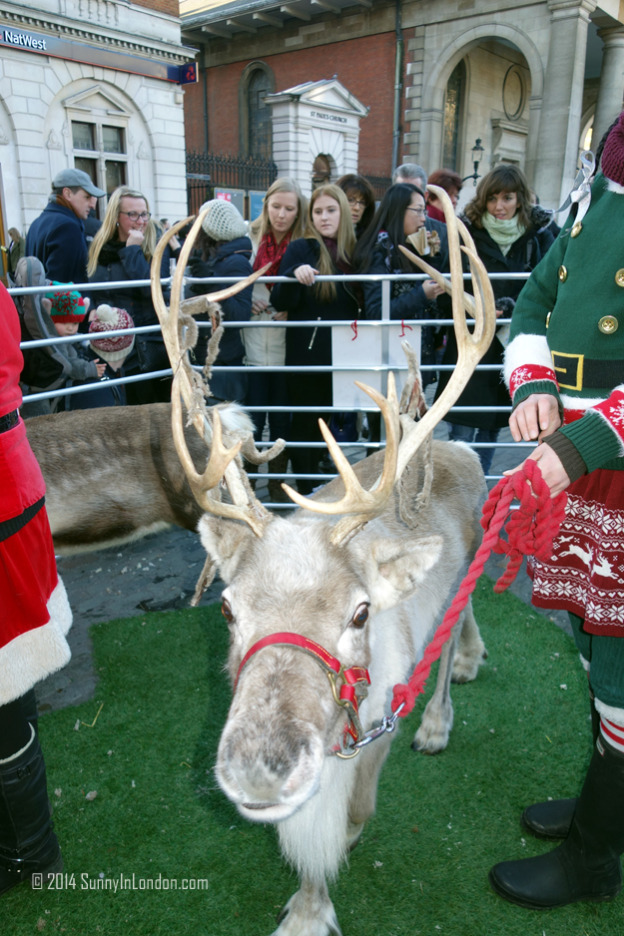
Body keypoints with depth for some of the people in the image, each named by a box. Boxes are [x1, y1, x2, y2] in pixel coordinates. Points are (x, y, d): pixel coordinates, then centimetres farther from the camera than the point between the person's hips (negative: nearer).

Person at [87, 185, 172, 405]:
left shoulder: (157, 249, -1)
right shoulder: (98, 250, 8)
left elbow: (153, 290, -19)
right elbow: (89, 295, 20)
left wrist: (132, 250, -13)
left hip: (147, 352, -3)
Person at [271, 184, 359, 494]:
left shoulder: (354, 250, 8)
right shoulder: (300, 249, -4)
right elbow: (280, 302, -12)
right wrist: (294, 274, -29)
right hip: (306, 353, -4)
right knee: (305, 424, 4)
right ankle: (306, 491, 19)